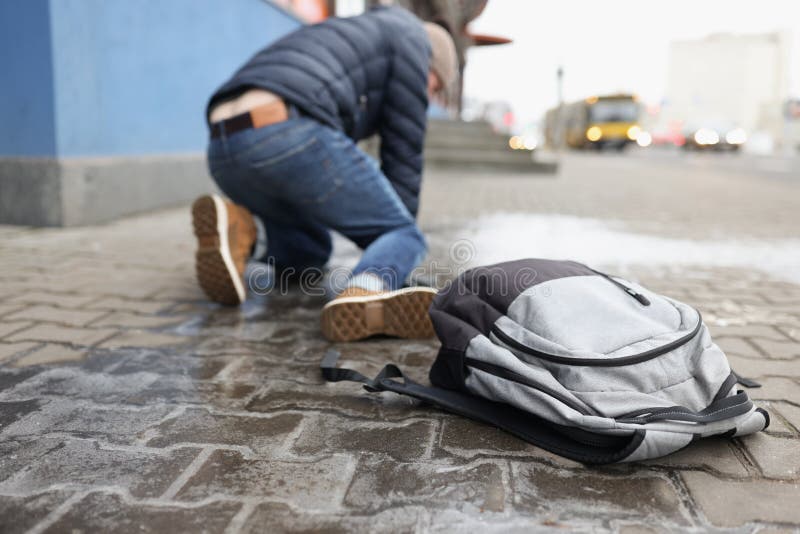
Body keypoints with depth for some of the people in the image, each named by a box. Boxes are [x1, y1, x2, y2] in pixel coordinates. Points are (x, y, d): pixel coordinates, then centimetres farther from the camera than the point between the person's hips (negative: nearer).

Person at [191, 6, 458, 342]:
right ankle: (364, 300, -30)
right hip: (290, 137, -8)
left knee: (311, 250, 28)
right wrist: (397, 240, 20)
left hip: (226, 149, 8)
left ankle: (237, 228, -4)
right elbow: (403, 154, 12)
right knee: (406, 238, 5)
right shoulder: (411, 38, 19)